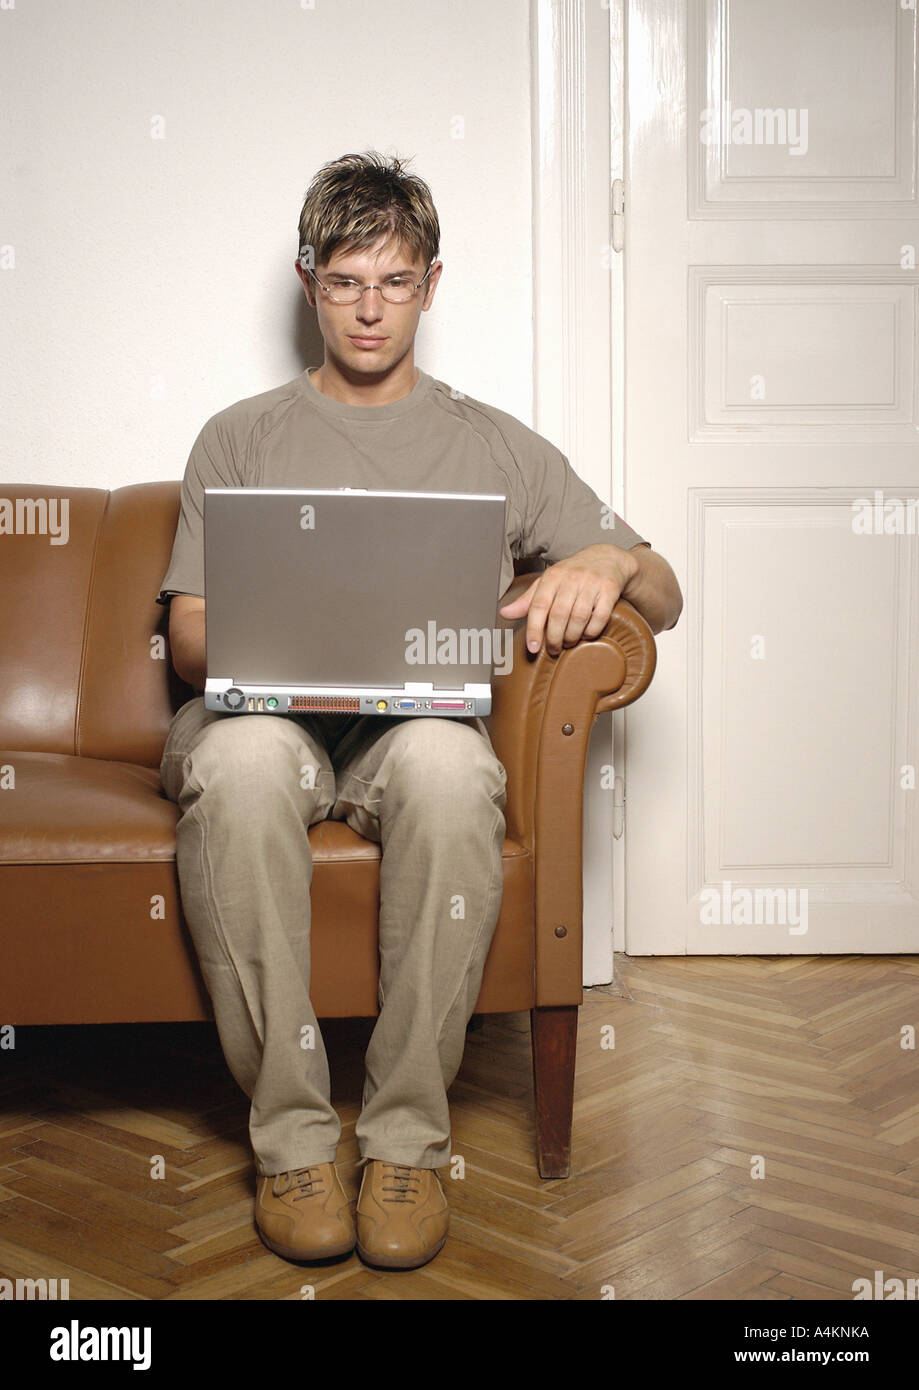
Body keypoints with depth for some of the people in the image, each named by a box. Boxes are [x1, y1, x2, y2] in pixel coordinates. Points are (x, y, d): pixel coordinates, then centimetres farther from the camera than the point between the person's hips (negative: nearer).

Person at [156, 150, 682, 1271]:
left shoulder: (495, 446, 18)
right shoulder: (240, 440, 19)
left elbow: (664, 599, 14)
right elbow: (189, 634, 10)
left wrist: (612, 562, -12)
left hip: (420, 723, 0)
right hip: (264, 712, 1)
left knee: (445, 760, -38)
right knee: (240, 755, -38)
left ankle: (406, 1139, -24)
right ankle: (290, 1136, -25)